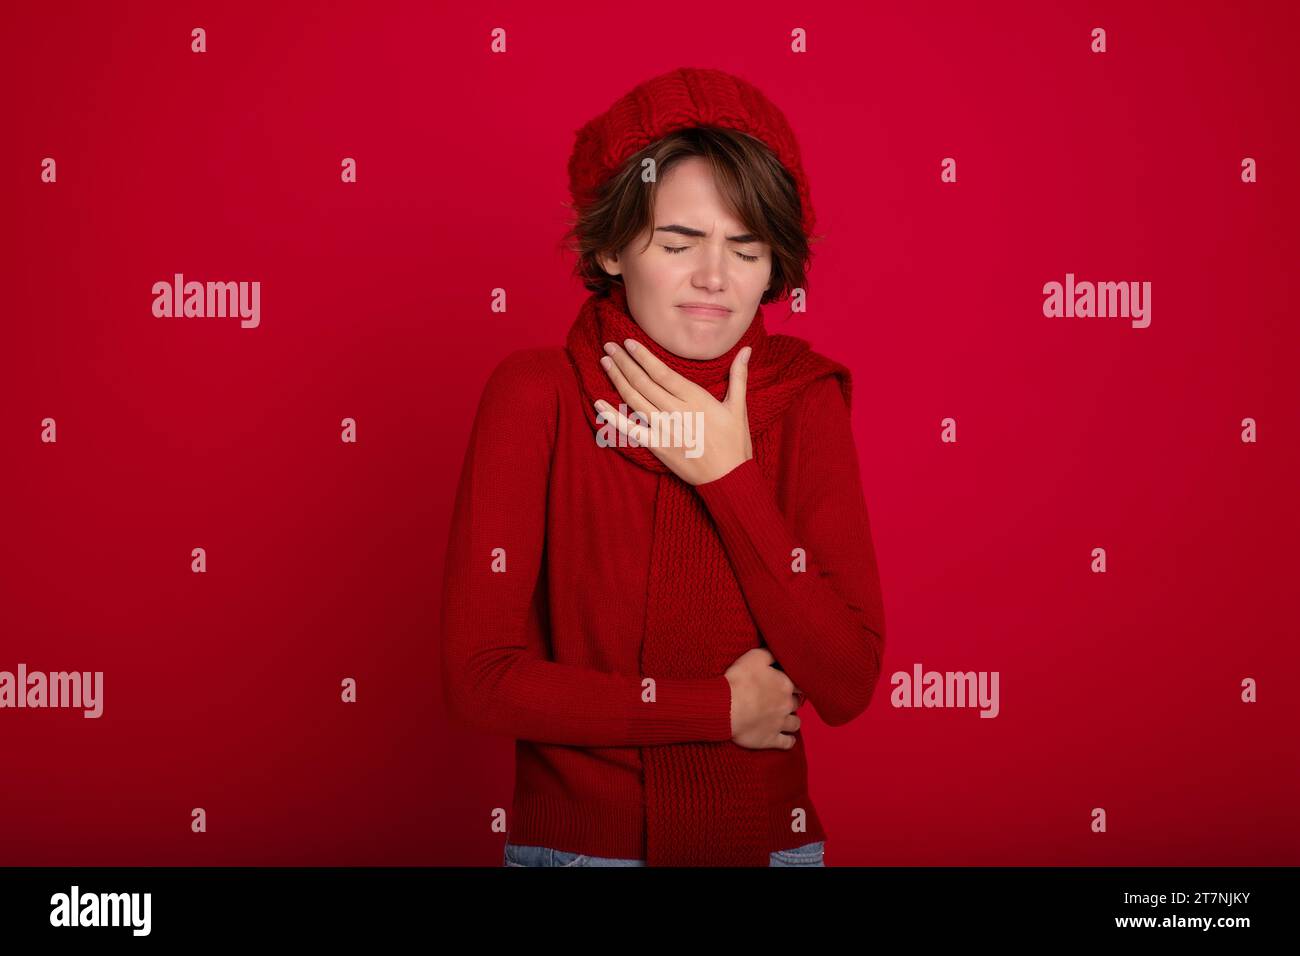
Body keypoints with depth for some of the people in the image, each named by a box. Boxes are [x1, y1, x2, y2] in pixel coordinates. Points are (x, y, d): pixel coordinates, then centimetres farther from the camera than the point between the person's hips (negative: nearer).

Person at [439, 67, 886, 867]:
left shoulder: (806, 400, -6)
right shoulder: (536, 394, -12)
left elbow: (847, 687, -13)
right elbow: (478, 678, -16)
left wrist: (730, 478, -19)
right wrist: (721, 709, -15)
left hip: (766, 837, 2)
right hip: (574, 837, -2)